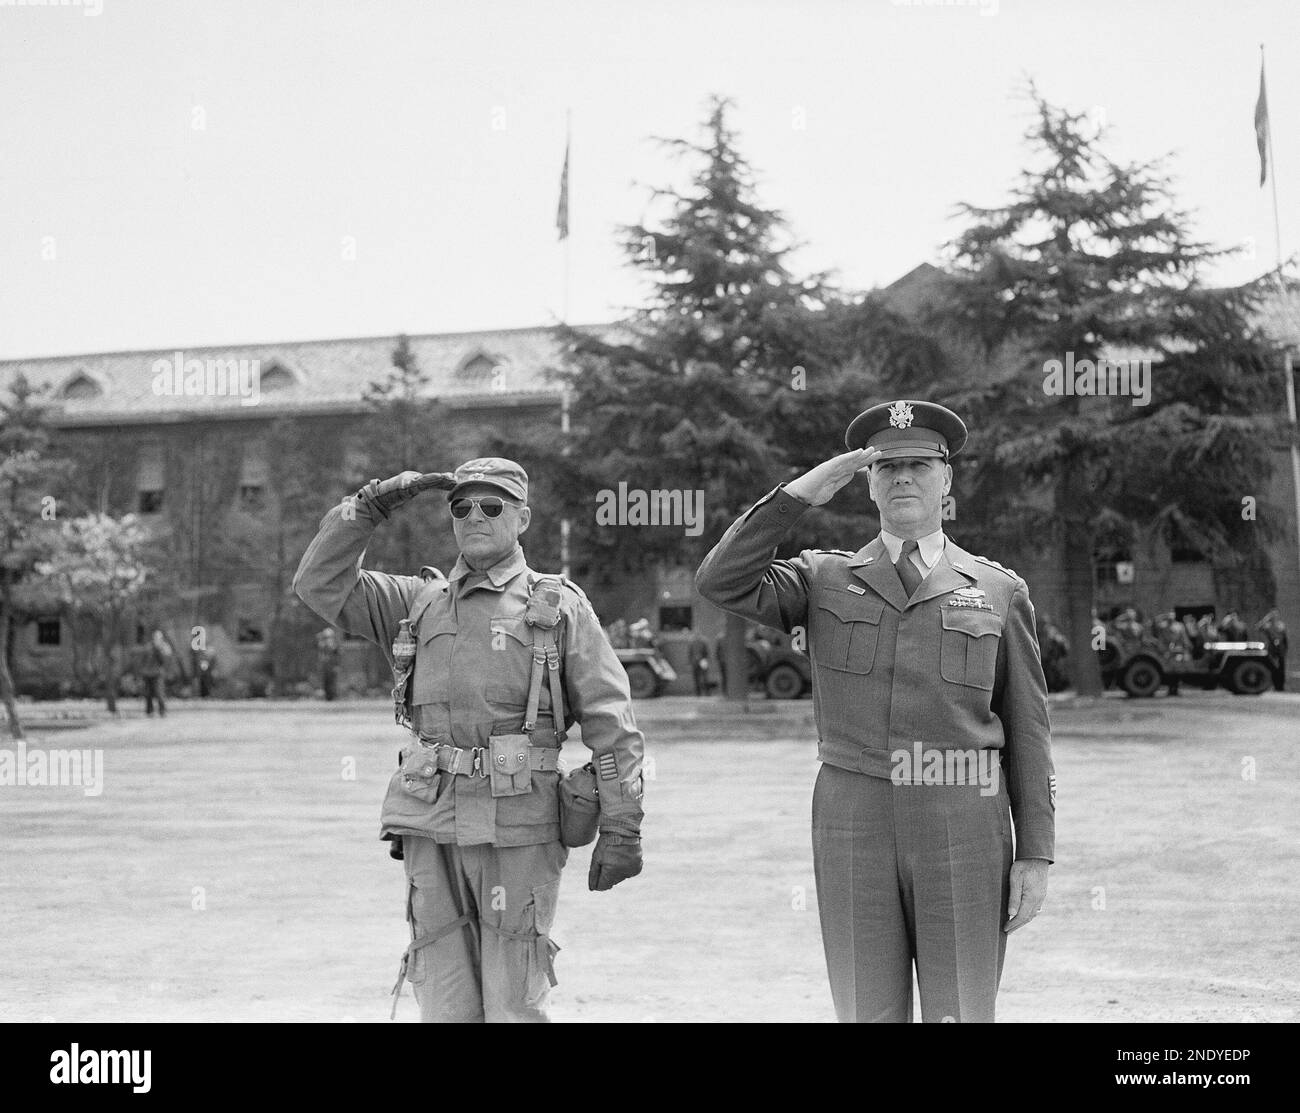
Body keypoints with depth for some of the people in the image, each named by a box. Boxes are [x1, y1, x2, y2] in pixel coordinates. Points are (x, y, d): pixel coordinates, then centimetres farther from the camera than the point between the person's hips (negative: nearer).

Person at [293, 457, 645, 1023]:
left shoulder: (559, 606, 5)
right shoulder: (418, 601, 16)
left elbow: (611, 725, 1)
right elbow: (319, 583, 9)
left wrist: (621, 829, -6)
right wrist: (370, 506, 0)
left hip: (519, 831, -3)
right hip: (433, 829, 3)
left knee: (513, 1008, -3)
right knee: (446, 1007, 5)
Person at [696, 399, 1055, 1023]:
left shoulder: (1000, 591, 7)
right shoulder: (825, 579, 9)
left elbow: (1027, 731, 6)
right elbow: (721, 583, -8)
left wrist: (1035, 857, -1)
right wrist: (802, 492, -10)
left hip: (963, 830, 0)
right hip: (855, 829, 1)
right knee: (869, 1019, 3)